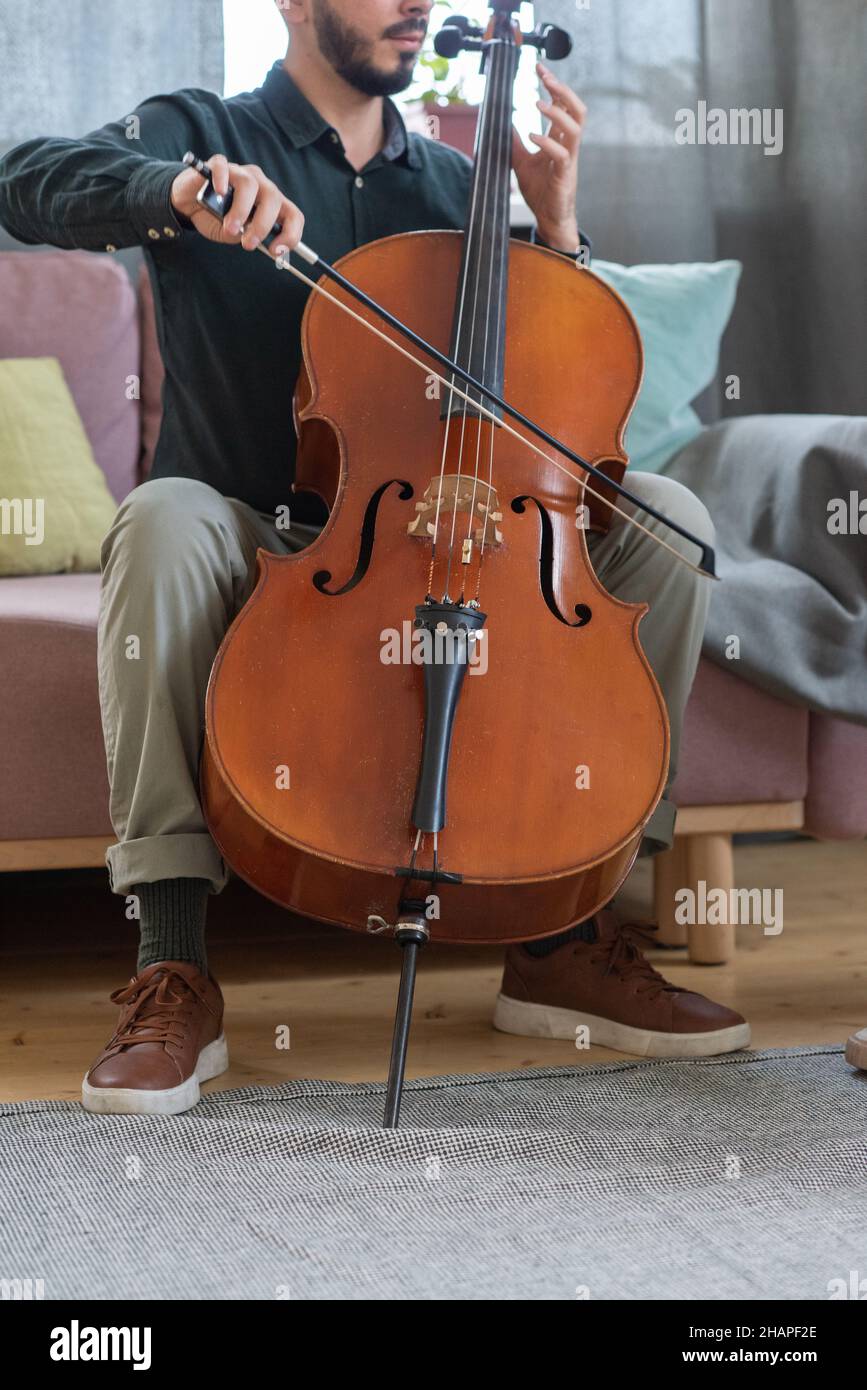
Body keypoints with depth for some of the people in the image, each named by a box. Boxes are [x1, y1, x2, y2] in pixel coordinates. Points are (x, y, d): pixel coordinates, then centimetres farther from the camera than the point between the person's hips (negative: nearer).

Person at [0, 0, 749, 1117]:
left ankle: (566, 941, -13)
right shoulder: (199, 133, 2)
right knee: (164, 521, -38)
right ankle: (173, 970, -34)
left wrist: (554, 221, -2)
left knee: (663, 515, -16)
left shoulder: (451, 184, 14)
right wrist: (177, 189, -36)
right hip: (255, 553, -4)